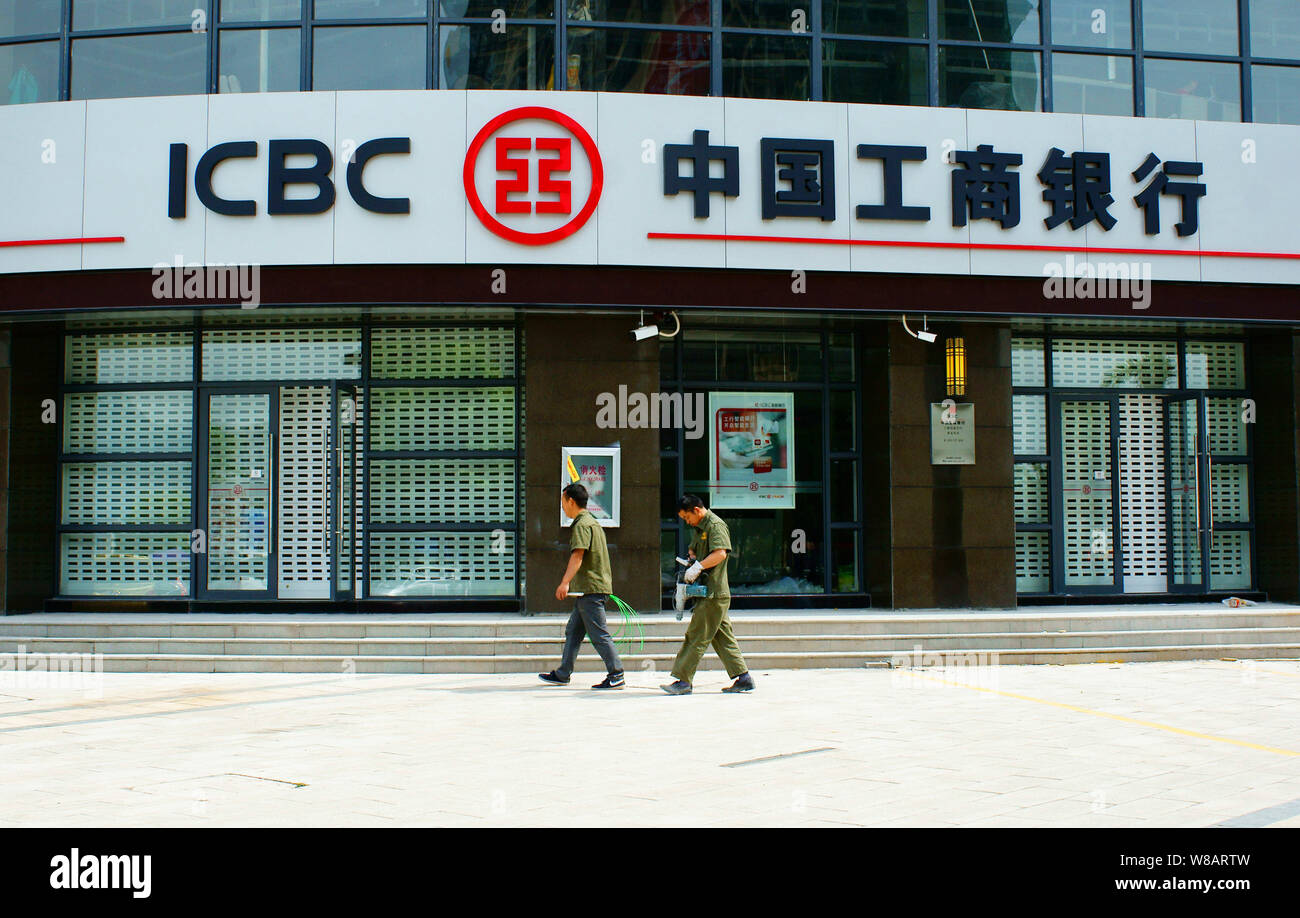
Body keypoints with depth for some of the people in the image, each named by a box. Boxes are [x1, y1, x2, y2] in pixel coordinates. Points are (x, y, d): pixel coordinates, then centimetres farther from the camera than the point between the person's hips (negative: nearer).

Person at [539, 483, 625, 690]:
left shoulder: (581, 525, -12)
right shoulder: (592, 522, 19)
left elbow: (577, 556, -24)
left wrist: (565, 583, -32)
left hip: (590, 588, -10)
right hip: (588, 589, 10)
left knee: (599, 634, -7)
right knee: (573, 632, 14)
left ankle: (616, 675, -5)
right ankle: (562, 674, 19)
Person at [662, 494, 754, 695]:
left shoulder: (716, 525, -12)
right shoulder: (700, 528, 19)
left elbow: (721, 553, -25)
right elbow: (694, 550, 28)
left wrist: (699, 566, -28)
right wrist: (692, 562, 7)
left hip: (714, 594, -10)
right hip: (709, 593, 10)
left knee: (696, 637, -8)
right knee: (723, 637, 10)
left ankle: (683, 680, -5)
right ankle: (743, 678, 13)